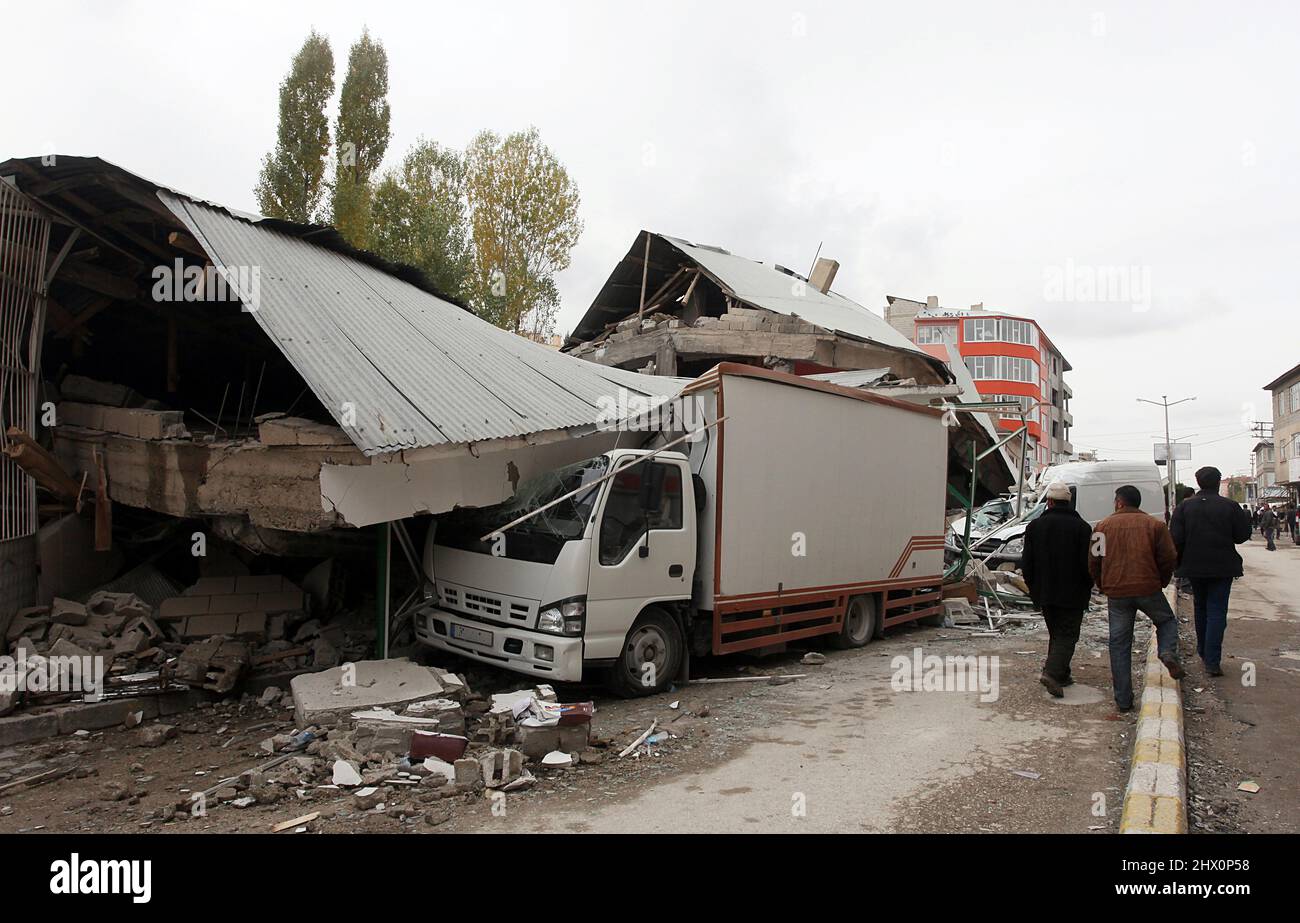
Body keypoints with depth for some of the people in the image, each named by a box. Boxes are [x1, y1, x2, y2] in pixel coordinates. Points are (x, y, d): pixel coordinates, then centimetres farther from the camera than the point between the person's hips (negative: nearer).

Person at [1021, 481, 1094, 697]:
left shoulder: (1035, 526, 0)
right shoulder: (1081, 527, -9)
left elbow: (1026, 563, 2)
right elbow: (1088, 564, -10)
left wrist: (1034, 587, 14)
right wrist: (1087, 587, 7)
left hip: (1045, 592, 3)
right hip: (1073, 594, -3)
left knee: (1055, 633, 17)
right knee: (1067, 635, 1)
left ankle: (1061, 674, 20)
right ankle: (1052, 672, -15)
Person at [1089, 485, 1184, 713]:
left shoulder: (1104, 526, 3)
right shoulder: (1155, 525, 2)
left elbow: (1093, 561, 4)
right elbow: (1169, 559, 0)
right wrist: (1161, 583, 17)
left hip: (1116, 593, 1)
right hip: (1148, 589, 0)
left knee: (1119, 644, 7)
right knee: (1167, 621, 26)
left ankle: (1123, 700, 9)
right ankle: (1167, 652, -5)